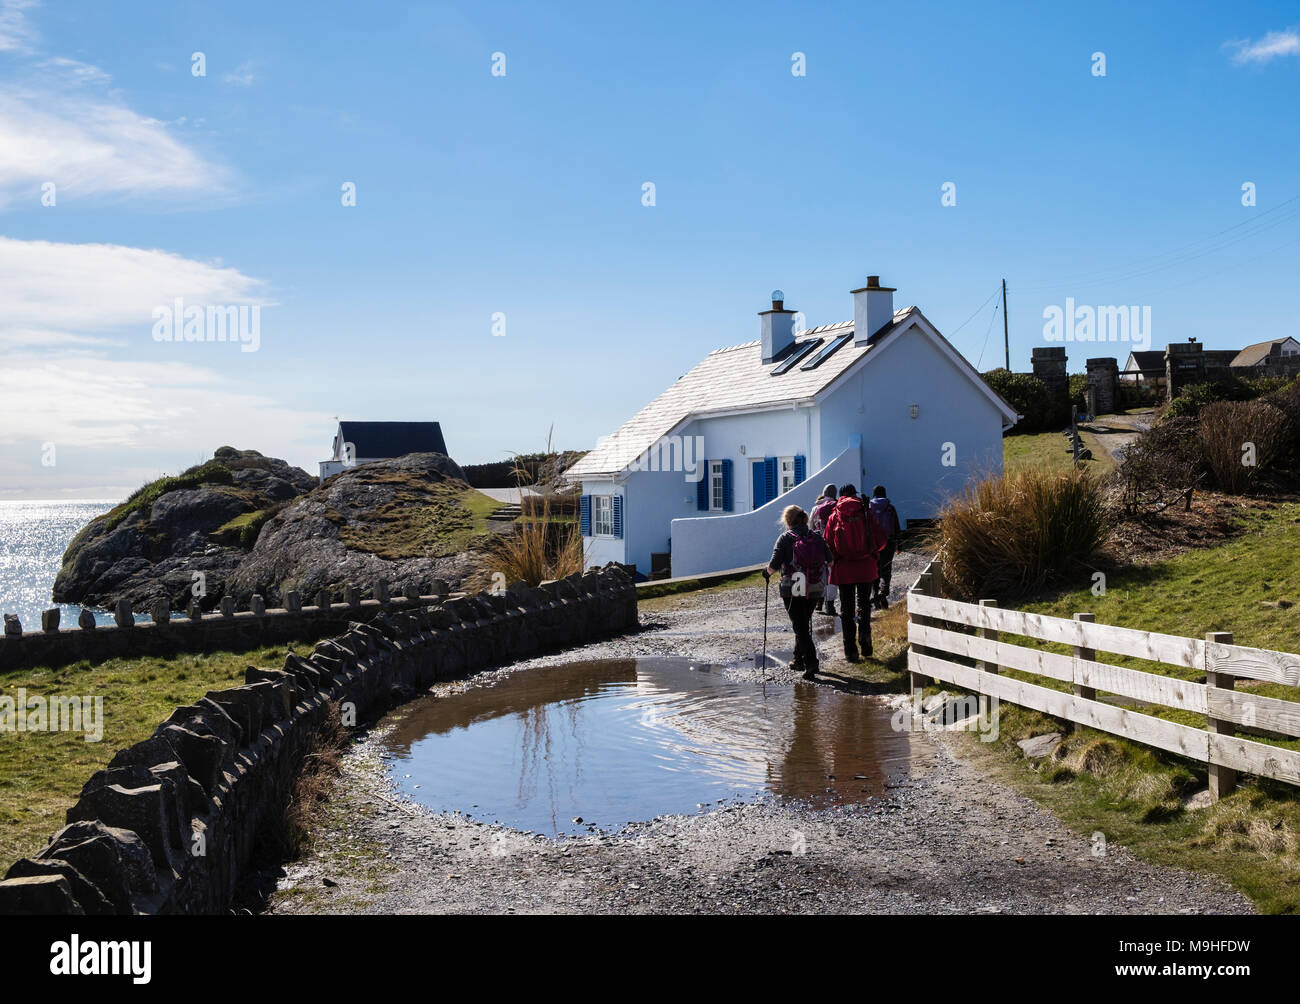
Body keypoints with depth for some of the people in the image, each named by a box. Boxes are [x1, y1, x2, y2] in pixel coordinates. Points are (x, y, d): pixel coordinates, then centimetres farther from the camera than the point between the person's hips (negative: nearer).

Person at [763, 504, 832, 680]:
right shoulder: (817, 537, 3)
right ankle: (799, 660, 33)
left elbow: (773, 567, -13)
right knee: (804, 624, 22)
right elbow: (830, 562, 7)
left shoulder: (785, 538, -8)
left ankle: (811, 664, -11)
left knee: (800, 627, 1)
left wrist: (767, 572, 9)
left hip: (792, 591, -4)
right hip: (814, 591, 4)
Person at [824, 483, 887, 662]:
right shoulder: (866, 514, -2)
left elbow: (828, 545, -3)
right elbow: (880, 540, -2)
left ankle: (850, 651, 6)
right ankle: (864, 633, -8)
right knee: (864, 604, 15)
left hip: (843, 567, 0)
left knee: (846, 609, 7)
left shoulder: (834, 517, -1)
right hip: (866, 567, 0)